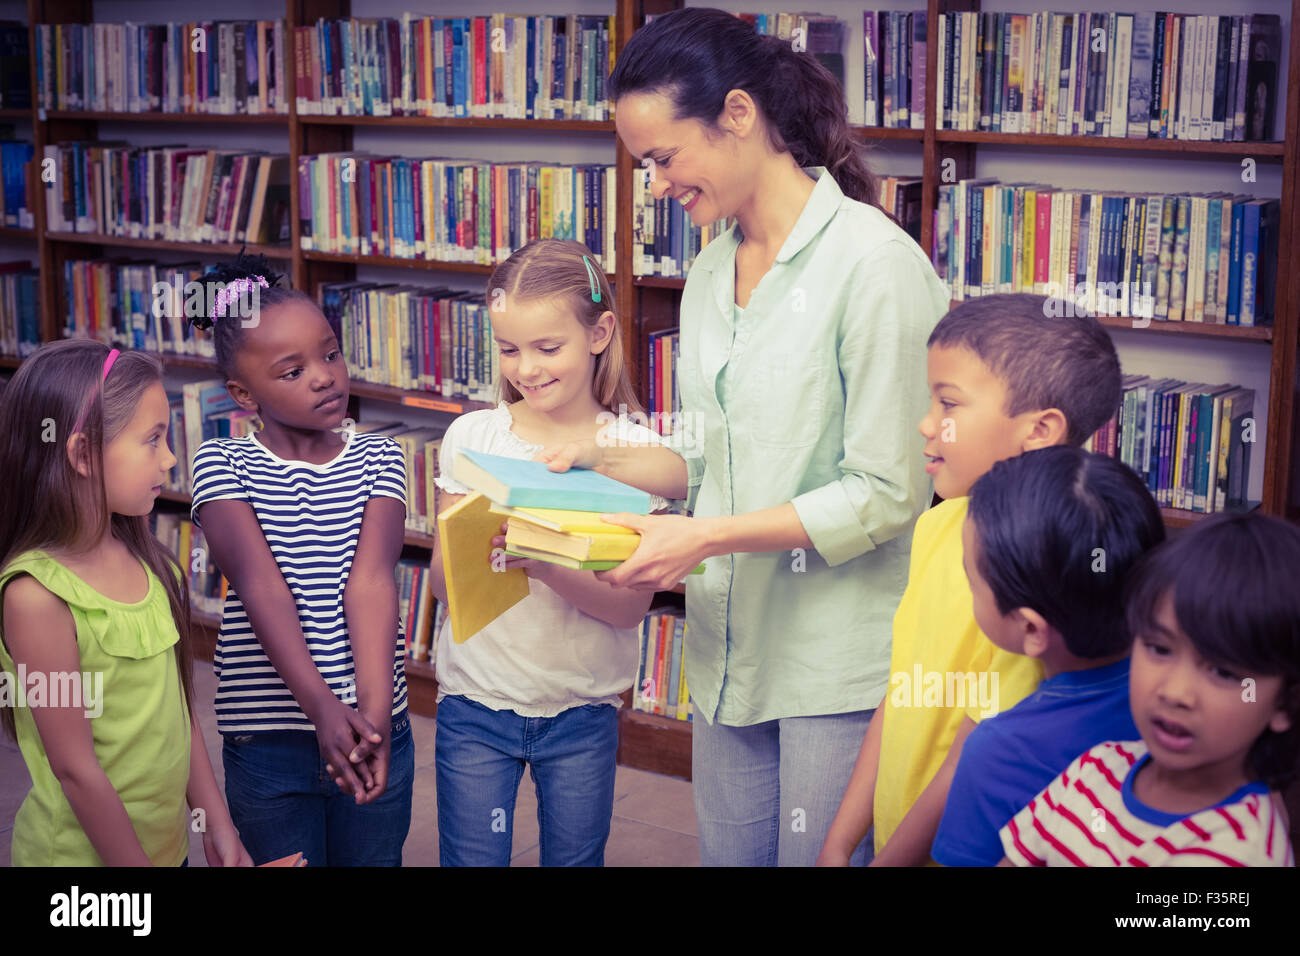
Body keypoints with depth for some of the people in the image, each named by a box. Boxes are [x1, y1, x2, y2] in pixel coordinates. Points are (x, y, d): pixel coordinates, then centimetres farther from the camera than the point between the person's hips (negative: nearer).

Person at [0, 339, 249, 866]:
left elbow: (178, 705, 6)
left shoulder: (144, 560, -1)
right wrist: (136, 864, -14)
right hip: (84, 852, -6)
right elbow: (76, 768, -19)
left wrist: (216, 821, 6)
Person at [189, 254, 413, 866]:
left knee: (374, 859, 14)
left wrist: (373, 710, -26)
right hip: (266, 743, -1)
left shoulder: (377, 459, 2)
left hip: (375, 728, 2)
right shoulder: (222, 465, -4)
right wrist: (322, 707, -31)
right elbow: (258, 581, -18)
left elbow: (371, 578, -13)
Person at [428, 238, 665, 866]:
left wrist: (545, 565, -31)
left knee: (575, 859, 12)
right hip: (475, 700, 1)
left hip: (583, 707, 0)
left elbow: (632, 605, -14)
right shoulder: (472, 437, -3)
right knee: (471, 860, 7)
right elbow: (442, 583, -4)